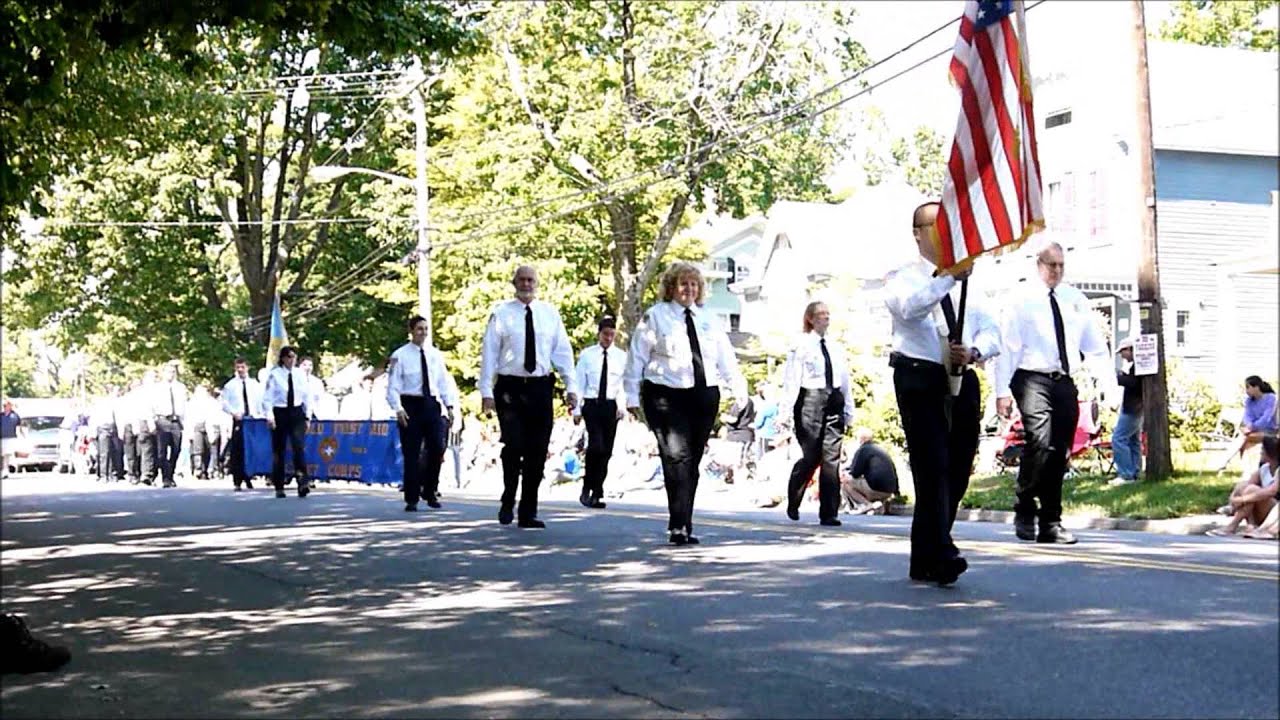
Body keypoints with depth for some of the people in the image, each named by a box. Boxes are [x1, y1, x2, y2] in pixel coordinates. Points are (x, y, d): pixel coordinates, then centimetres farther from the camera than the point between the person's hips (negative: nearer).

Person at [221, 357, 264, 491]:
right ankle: (238, 482, -1)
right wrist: (233, 412, -15)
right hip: (238, 420, -2)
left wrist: (260, 415, -2)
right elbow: (224, 404, 1)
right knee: (237, 451, -5)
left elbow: (260, 401, 12)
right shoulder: (230, 385, 3)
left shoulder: (254, 384, 11)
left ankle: (248, 479, 15)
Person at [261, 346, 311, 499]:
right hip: (280, 413, -1)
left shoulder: (300, 374, 4)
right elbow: (267, 397, -6)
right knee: (278, 451, 6)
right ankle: (279, 487, 16)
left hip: (297, 413, 1)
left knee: (299, 447, -15)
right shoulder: (274, 374, -5)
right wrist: (269, 416, -16)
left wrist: (308, 416, 7)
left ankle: (302, 483, -20)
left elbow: (306, 396, 10)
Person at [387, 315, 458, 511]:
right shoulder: (400, 355, -3)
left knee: (437, 449, -4)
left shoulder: (435, 354, 9)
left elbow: (444, 381, 12)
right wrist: (398, 409, -16)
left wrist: (449, 405, 3)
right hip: (411, 405, -3)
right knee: (412, 455, 0)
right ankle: (411, 499, 8)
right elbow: (393, 385, -5)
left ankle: (430, 491, 15)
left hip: (432, 404, 3)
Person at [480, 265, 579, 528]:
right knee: (514, 447, -12)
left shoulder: (550, 314, 9)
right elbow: (489, 352, 0)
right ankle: (508, 502, 10)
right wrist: (486, 391, -7)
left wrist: (570, 387, 0)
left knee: (537, 452, 4)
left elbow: (563, 351, 8)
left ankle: (528, 512, 13)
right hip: (510, 387, -3)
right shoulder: (501, 313, 2)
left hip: (540, 388, 3)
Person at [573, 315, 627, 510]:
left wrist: (622, 406, -13)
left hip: (611, 406, 2)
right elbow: (579, 382, 4)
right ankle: (587, 488, -2)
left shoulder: (622, 357, 6)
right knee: (596, 445, -18)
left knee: (606, 451, 5)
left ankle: (597, 494, 15)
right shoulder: (587, 355, 3)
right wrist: (577, 408, -1)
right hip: (592, 405, -2)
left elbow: (625, 384, 1)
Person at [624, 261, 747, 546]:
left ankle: (684, 525, 14)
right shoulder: (655, 316, 2)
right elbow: (637, 357, 0)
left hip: (705, 396, 5)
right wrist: (632, 394, -5)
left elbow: (725, 357, 14)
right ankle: (678, 526, -18)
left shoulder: (706, 319, 16)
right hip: (666, 396, -5)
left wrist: (738, 388, 6)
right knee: (677, 457, -16)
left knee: (693, 461, 6)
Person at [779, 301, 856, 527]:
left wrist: (849, 411, 14)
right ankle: (793, 502, 20)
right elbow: (792, 378, -6)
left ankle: (829, 513, 1)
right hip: (810, 400, -5)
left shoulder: (836, 349, 16)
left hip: (834, 403, 5)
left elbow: (845, 379, 18)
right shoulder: (801, 345, 0)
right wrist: (786, 408, -14)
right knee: (811, 456, -4)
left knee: (831, 459, -1)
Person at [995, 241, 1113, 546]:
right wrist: (1002, 390, -10)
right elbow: (1007, 346, -3)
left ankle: (1051, 524, 11)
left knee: (1060, 453, 3)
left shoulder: (1076, 300, 15)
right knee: (1039, 442, -21)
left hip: (1065, 383, 5)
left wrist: (1108, 381, 2)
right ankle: (1024, 511, -5)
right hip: (1033, 380, -4)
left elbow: (1096, 346, 15)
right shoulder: (1022, 301, 2)